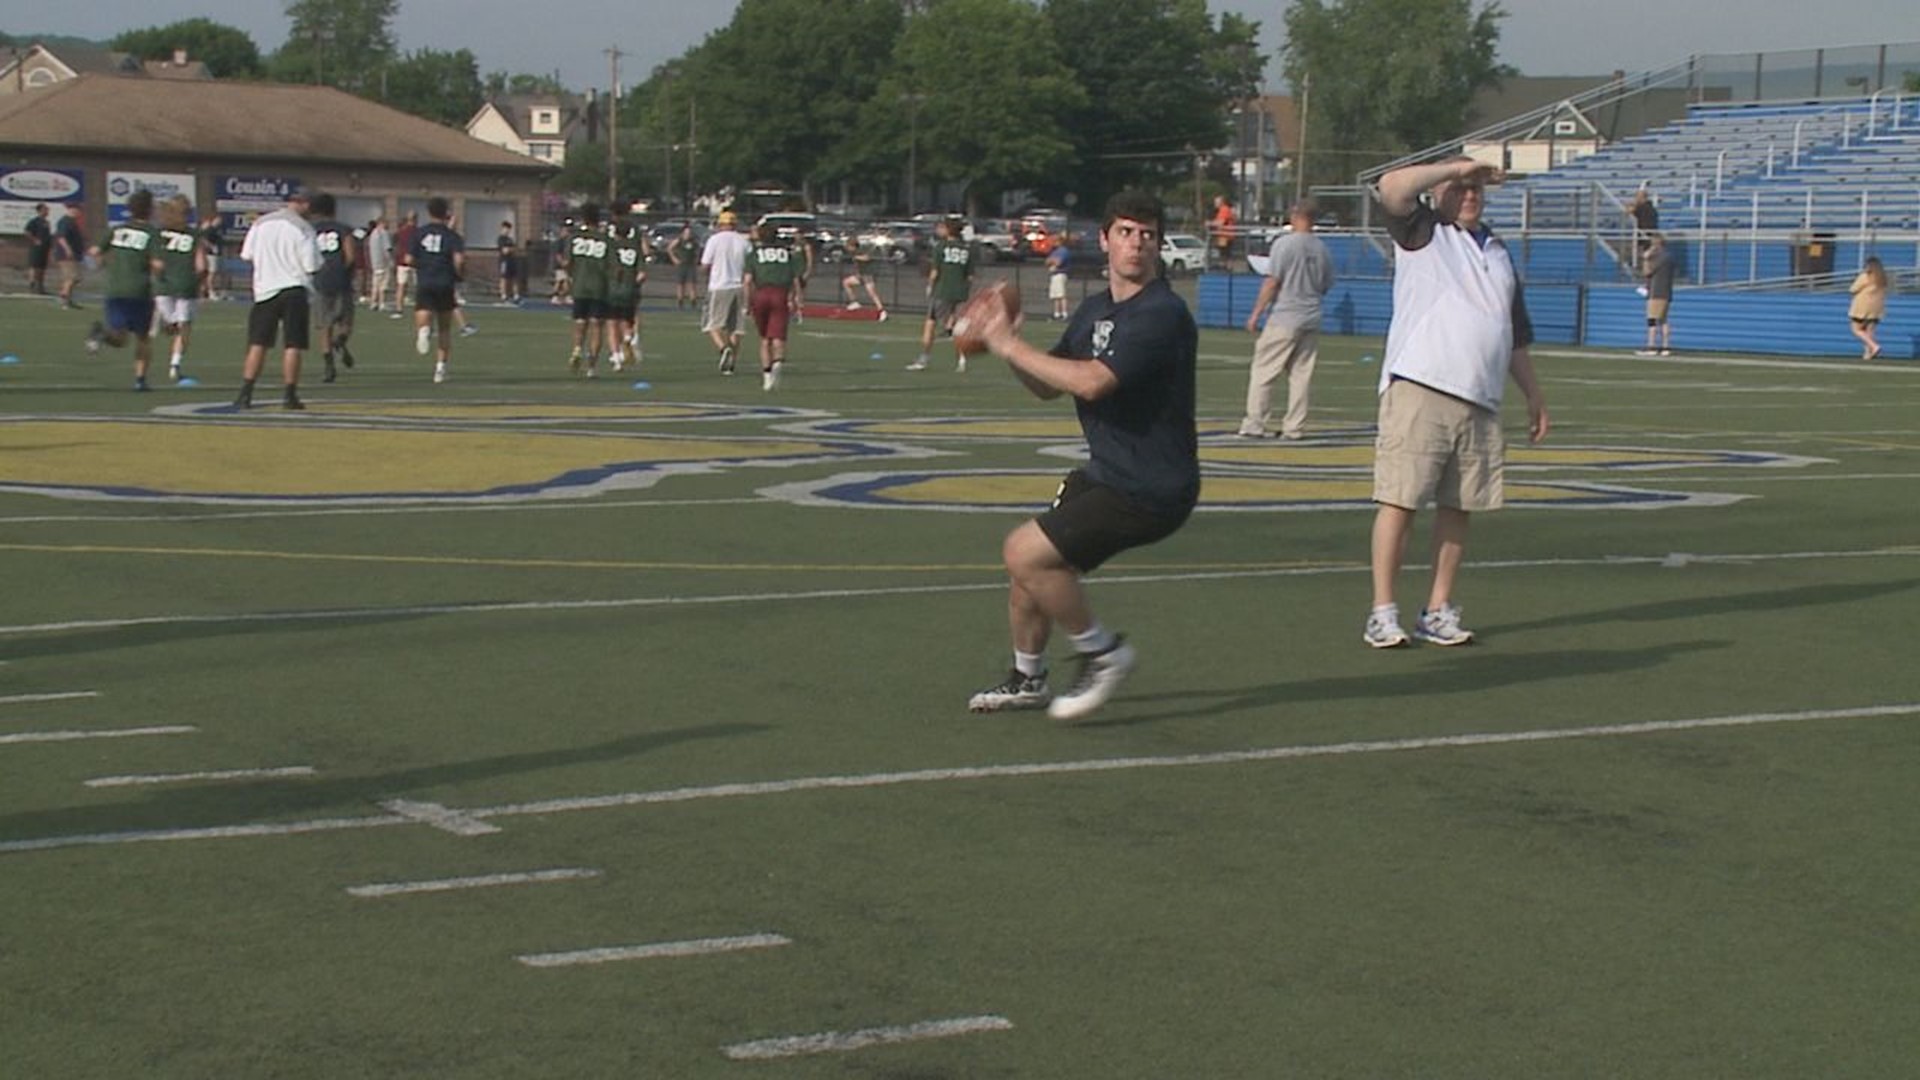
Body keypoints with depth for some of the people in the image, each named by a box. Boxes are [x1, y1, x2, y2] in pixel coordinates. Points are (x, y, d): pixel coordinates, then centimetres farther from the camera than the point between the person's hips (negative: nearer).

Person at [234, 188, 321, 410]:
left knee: (257, 344, 6)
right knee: (293, 346, 0)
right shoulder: (302, 228, -8)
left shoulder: (260, 223, 4)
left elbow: (247, 255, 7)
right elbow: (311, 265, -10)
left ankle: (245, 394, 1)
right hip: (294, 288, -3)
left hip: (265, 289, 4)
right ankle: (290, 395, -1)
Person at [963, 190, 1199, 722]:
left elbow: (1092, 382, -29)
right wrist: (1007, 345, -3)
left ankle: (1102, 653, 0)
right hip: (1107, 474, 9)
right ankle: (1027, 679, 35)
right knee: (1029, 564, 13)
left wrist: (1012, 346, -20)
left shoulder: (1162, 314, -19)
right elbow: (1047, 385, 16)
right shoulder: (1095, 309, 10)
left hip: (1151, 492, -9)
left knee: (1026, 553, -17)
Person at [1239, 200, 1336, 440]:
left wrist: (1256, 313, -8)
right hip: (1311, 320, 5)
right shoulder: (1322, 249, 8)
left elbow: (1272, 282, -11)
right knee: (1302, 374, 8)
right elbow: (1326, 287, 14)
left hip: (1284, 319, -5)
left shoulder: (1284, 243, -8)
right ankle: (1294, 427, 7)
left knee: (1263, 372, -1)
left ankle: (1254, 424, -4)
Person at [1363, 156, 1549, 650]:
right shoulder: (1423, 234, 7)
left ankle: (1438, 611, 13)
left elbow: (1515, 337, 30)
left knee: (1458, 507, 6)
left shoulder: (1497, 252, 24)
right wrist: (1456, 167, -5)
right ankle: (1383, 612, -3)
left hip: (1480, 400, 6)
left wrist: (1533, 393, 27)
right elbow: (1392, 187, -14)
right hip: (1419, 389, -6)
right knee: (1399, 500, -7)